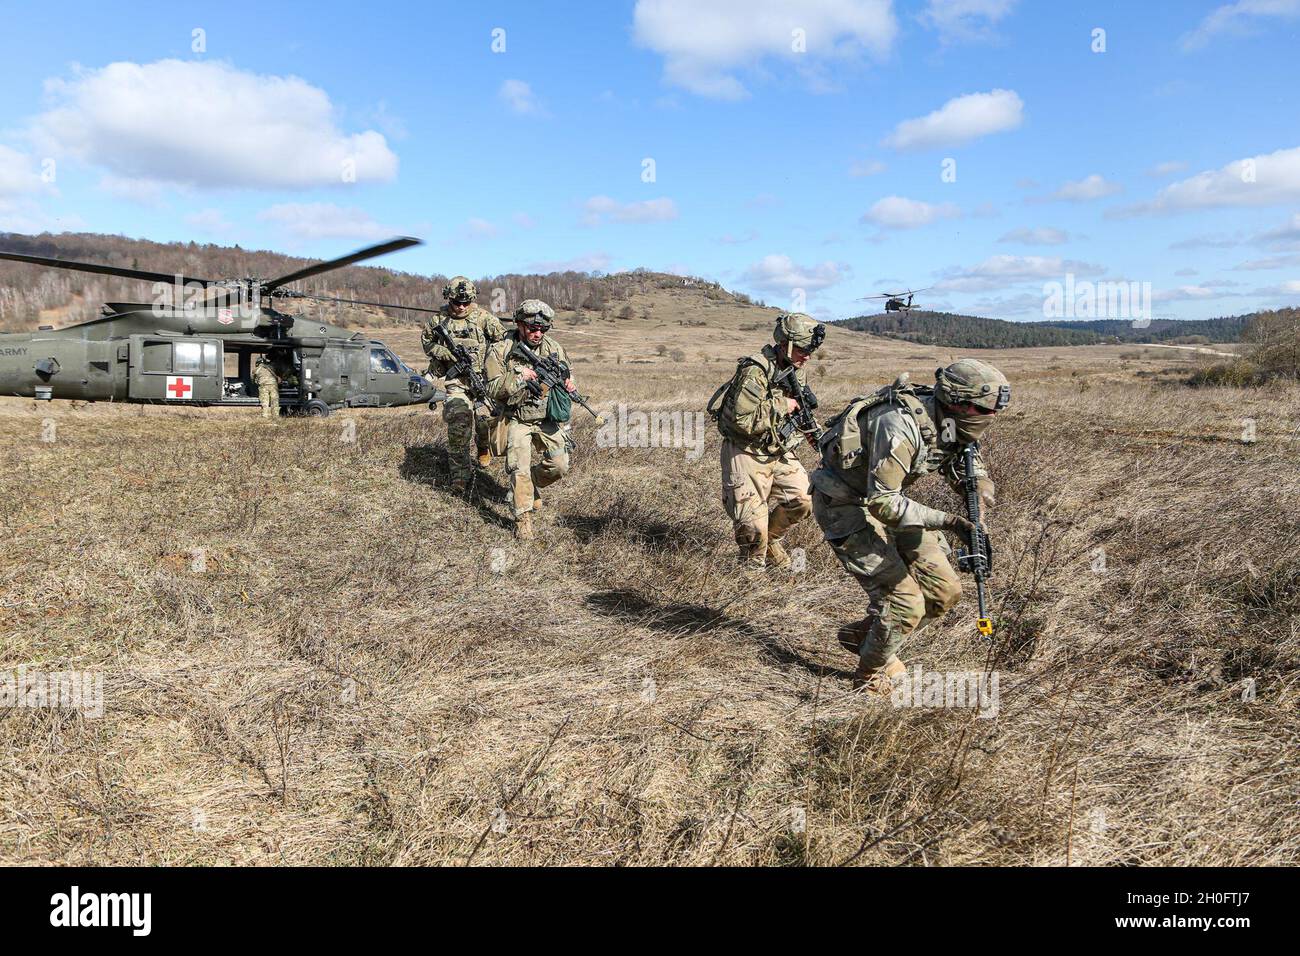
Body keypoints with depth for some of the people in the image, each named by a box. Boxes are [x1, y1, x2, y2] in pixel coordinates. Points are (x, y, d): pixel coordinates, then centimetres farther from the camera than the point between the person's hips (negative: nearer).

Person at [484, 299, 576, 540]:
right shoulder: (500, 351, -10)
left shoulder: (554, 348, 0)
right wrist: (518, 377, -27)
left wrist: (569, 385, -11)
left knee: (559, 466, -6)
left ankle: (533, 484, 25)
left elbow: (566, 376, 13)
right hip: (517, 420, -3)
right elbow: (493, 389, -14)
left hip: (548, 419, 3)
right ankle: (523, 519, -7)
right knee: (520, 469, -18)